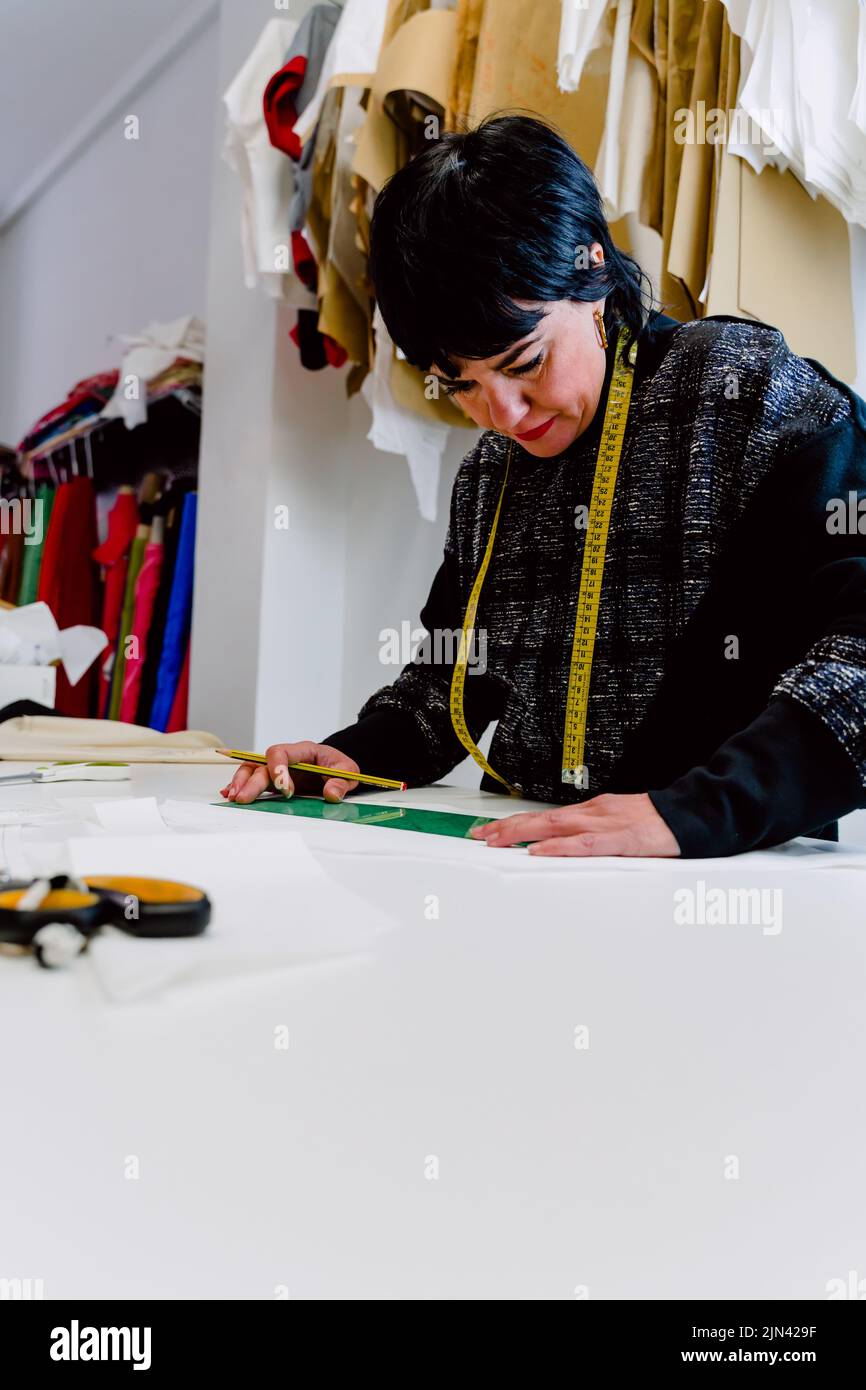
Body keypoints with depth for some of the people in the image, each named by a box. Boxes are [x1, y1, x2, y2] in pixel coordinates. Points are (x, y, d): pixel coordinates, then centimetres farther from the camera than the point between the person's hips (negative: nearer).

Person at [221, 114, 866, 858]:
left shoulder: (750, 387, -7)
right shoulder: (489, 473, 12)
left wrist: (690, 814, -31)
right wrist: (358, 753, 5)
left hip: (732, 874, -4)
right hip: (518, 885, 5)